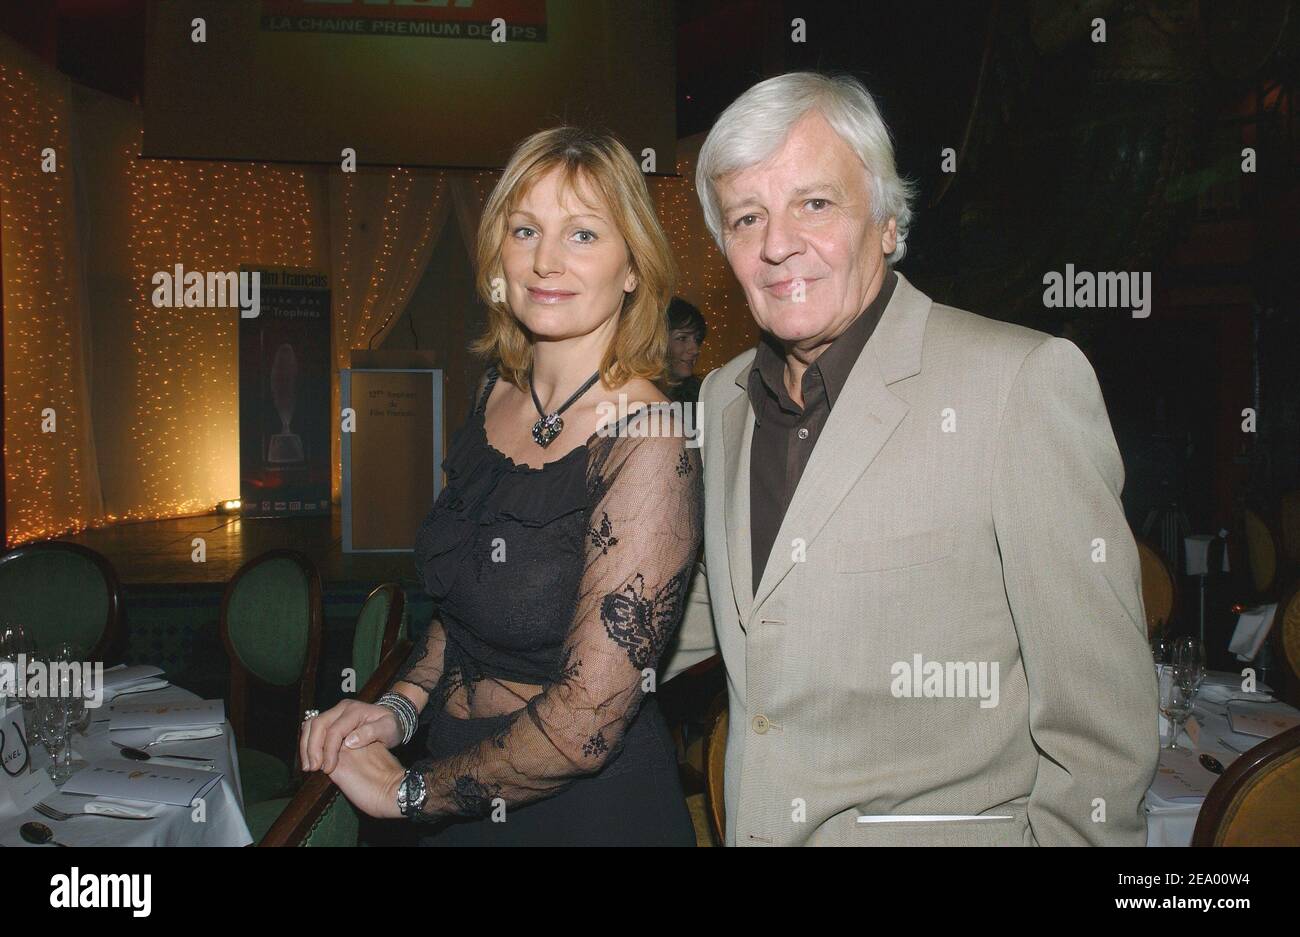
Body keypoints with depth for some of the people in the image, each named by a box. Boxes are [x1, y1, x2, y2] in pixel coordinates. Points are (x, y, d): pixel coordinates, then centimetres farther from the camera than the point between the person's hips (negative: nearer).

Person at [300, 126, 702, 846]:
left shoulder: (649, 445, -24)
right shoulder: (499, 391, -3)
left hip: (585, 812, -6)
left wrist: (407, 789, -12)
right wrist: (400, 707, -3)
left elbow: (583, 725, -24)